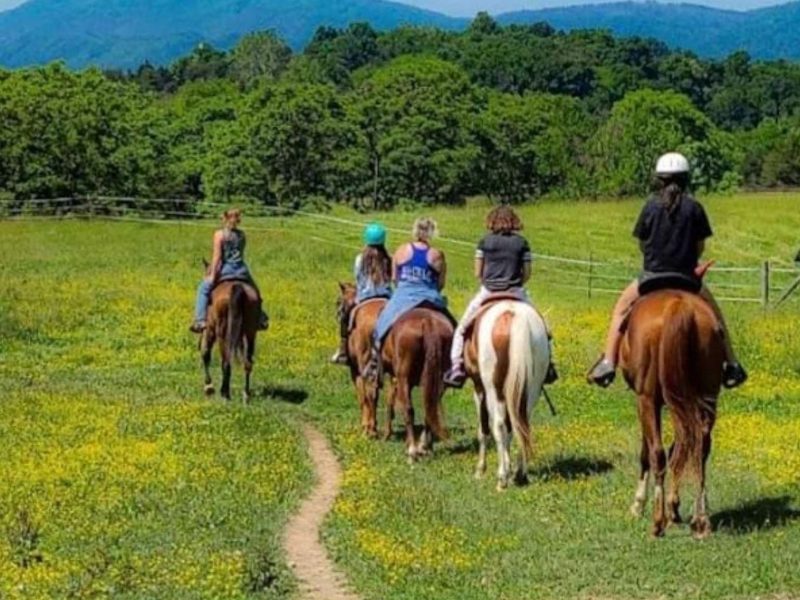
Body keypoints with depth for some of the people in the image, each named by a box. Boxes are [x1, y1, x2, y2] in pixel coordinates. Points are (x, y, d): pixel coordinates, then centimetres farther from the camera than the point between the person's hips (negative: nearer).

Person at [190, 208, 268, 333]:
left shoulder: (219, 234, -8)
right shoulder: (241, 234, 7)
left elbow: (217, 256, -11)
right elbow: (241, 253, 11)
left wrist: (212, 275, -10)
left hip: (225, 269, -4)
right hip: (241, 269, 4)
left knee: (203, 289, 11)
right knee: (253, 290, 28)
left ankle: (200, 320, -1)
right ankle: (261, 319, 23)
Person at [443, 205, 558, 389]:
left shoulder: (485, 242, 0)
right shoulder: (522, 243, 2)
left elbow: (478, 273, 1)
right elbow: (527, 274, 1)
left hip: (488, 292, -1)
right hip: (516, 293, 1)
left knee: (463, 327, 12)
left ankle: (456, 367, -1)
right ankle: (546, 365, 17)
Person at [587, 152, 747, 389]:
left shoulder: (651, 206, -3)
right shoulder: (694, 208, -3)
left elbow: (642, 243, 3)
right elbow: (700, 246, 2)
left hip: (652, 276, 0)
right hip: (687, 278, 1)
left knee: (622, 307, 20)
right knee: (713, 311, 25)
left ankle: (608, 362, 9)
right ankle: (731, 364, 25)